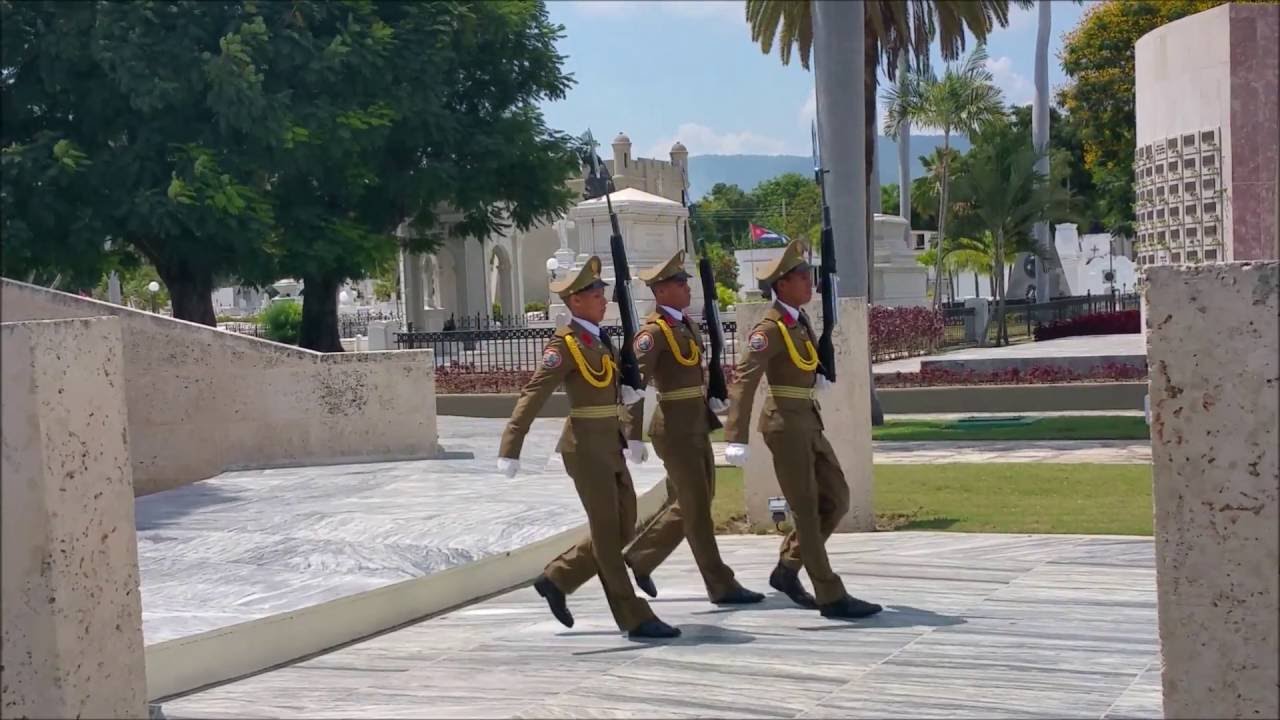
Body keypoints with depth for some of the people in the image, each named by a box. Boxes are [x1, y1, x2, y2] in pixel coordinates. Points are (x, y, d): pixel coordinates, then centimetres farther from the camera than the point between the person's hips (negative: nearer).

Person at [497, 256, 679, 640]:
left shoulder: (600, 339, 13)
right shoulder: (565, 344, -13)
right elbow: (531, 396, -19)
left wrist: (631, 436, 22)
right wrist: (510, 450, -26)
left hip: (610, 446, 9)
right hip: (586, 447, -9)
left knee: (623, 530, 13)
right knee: (608, 535, -2)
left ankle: (555, 579, 25)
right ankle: (634, 619, 3)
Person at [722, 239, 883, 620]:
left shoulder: (800, 320, 10)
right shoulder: (770, 328, -17)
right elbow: (743, 381, -25)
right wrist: (736, 439, -33)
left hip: (809, 420, 9)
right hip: (786, 423, -9)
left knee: (835, 500, 11)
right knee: (807, 511, -3)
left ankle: (786, 570, 21)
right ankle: (831, 596, 2)